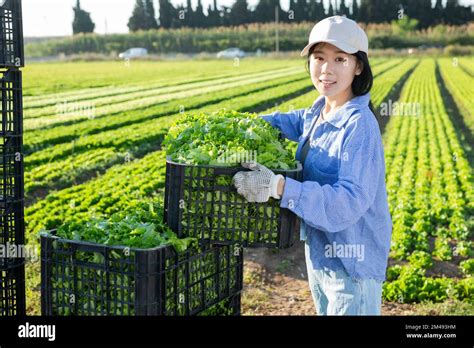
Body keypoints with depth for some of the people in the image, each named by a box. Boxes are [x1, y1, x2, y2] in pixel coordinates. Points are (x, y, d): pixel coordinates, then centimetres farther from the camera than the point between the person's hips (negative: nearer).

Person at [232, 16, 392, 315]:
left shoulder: (359, 125, -24)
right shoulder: (319, 112, 2)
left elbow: (350, 202, -32)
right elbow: (291, 121, 25)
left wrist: (278, 186, -40)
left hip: (352, 263, -8)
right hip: (319, 252, 8)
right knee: (325, 311, 24)